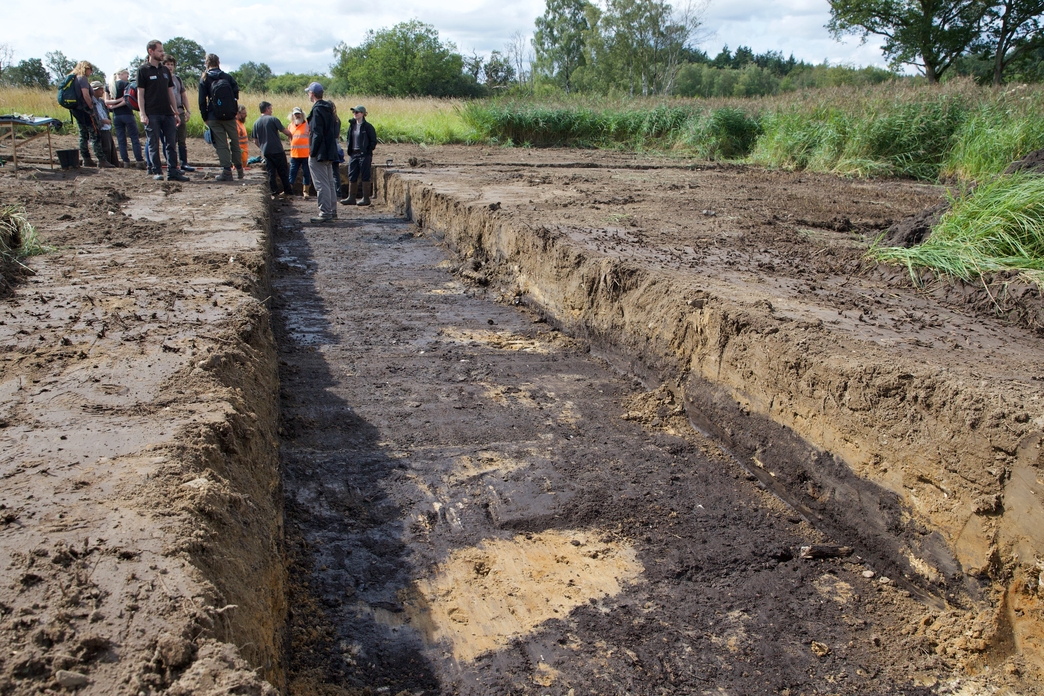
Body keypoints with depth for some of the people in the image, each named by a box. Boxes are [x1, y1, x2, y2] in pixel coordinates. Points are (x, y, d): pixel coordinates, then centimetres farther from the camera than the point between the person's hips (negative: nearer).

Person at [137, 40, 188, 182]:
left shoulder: (165, 70, 14)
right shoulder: (143, 70, -1)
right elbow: (140, 94, -4)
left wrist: (175, 112, 13)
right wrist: (142, 114, -12)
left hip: (167, 113, 5)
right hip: (152, 114, -5)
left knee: (171, 144, 3)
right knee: (153, 144, 0)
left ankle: (172, 172, 5)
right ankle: (156, 172, 6)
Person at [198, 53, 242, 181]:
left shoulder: (204, 79, 0)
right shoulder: (228, 77, 4)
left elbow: (202, 100, -2)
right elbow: (236, 94, 3)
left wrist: (205, 117, 5)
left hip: (214, 117, -2)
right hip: (230, 116, 2)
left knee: (221, 144, -1)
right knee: (234, 142, 13)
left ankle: (227, 171, -7)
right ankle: (239, 168, 17)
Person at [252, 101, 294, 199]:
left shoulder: (256, 123, 8)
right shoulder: (273, 119, -7)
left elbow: (255, 141, 11)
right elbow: (285, 131, -8)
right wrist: (291, 136, 12)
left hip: (266, 152, 4)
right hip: (277, 150, -4)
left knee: (271, 173, 8)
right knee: (283, 172, 3)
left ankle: (274, 193, 5)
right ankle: (288, 192, 4)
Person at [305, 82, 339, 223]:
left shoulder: (317, 110, -14)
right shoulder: (328, 108, 12)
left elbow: (317, 134, -19)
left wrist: (312, 152, -15)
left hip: (319, 154, -9)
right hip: (330, 153, 9)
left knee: (321, 185, -6)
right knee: (329, 183, 15)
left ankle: (325, 213, -5)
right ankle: (332, 211, 21)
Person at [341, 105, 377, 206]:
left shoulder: (367, 126, -7)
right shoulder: (352, 125, 12)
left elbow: (374, 141, -6)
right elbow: (349, 139, 19)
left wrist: (368, 152, -11)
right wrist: (349, 151, 8)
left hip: (364, 155, -7)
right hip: (353, 154, 7)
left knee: (365, 176, -1)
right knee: (352, 176, 6)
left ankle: (366, 198, 4)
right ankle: (351, 198, 12)